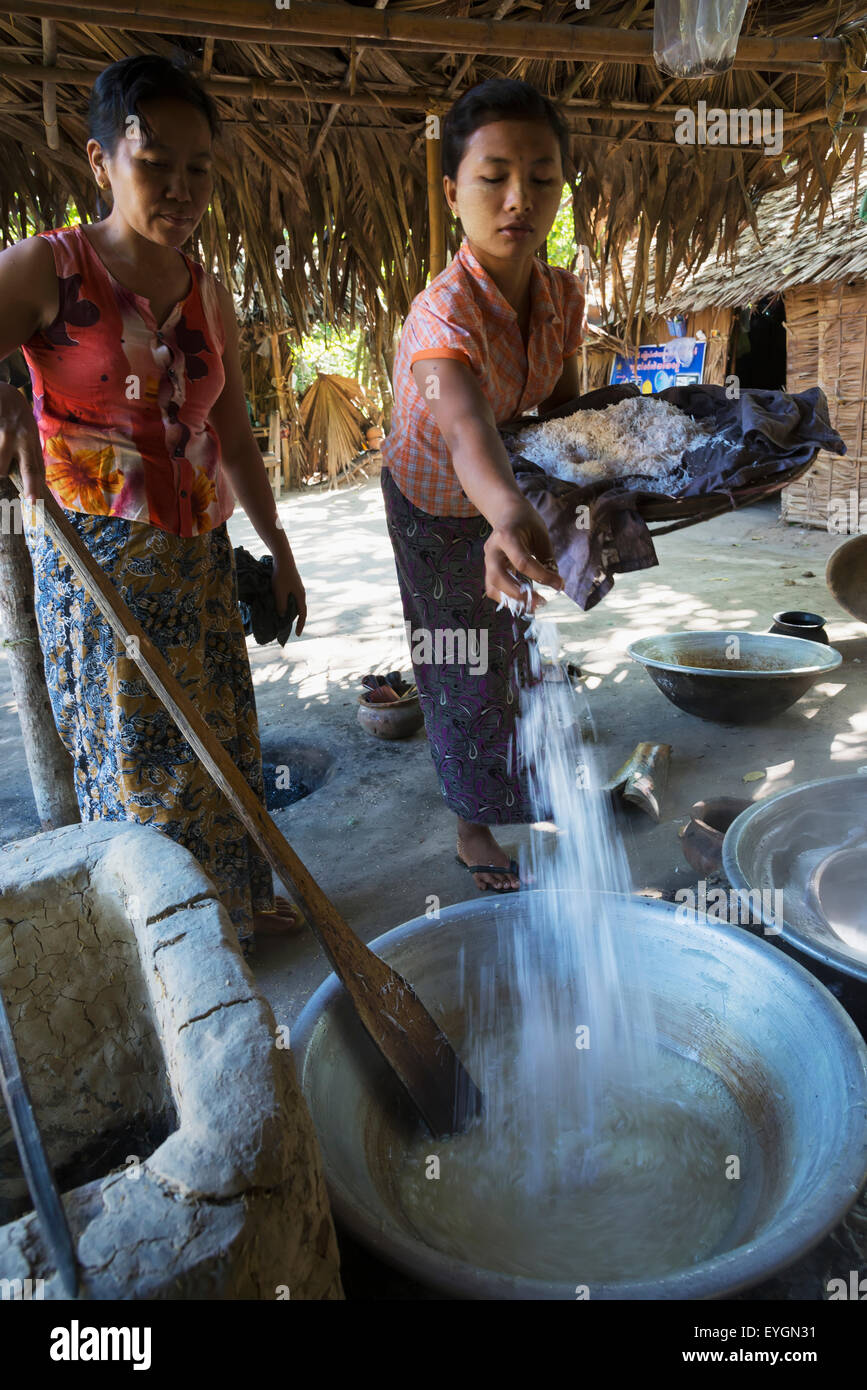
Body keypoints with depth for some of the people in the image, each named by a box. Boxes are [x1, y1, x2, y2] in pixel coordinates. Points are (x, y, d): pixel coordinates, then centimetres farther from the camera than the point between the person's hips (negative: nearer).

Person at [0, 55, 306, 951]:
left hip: (198, 552, 5)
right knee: (139, 750, 2)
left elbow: (233, 440, 14)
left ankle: (234, 901, 32)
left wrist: (278, 548, 13)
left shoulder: (210, 298, 10)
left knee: (218, 733, 12)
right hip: (97, 553, -5)